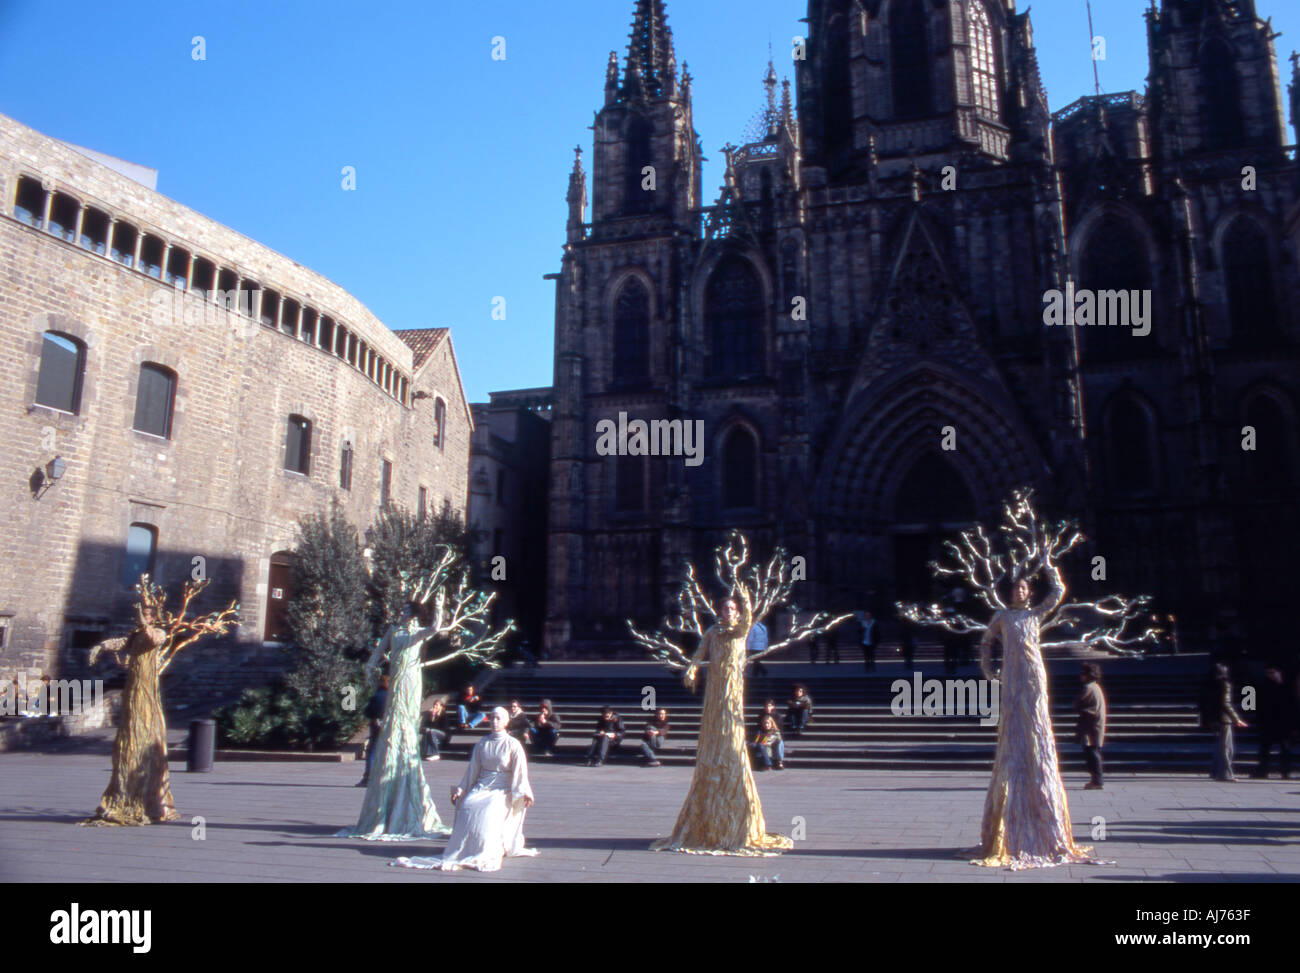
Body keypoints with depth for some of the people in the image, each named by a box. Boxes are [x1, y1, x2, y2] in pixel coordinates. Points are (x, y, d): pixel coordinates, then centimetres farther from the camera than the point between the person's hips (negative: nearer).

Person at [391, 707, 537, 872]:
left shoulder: (513, 744, 1)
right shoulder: (482, 744, 13)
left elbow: (520, 771, -3)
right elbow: (472, 770, 17)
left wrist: (524, 793, -14)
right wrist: (459, 790, 11)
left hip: (502, 789, -4)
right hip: (481, 787, 4)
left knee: (490, 812, -32)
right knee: (467, 808, -26)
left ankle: (487, 855, -23)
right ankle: (463, 852, -17)